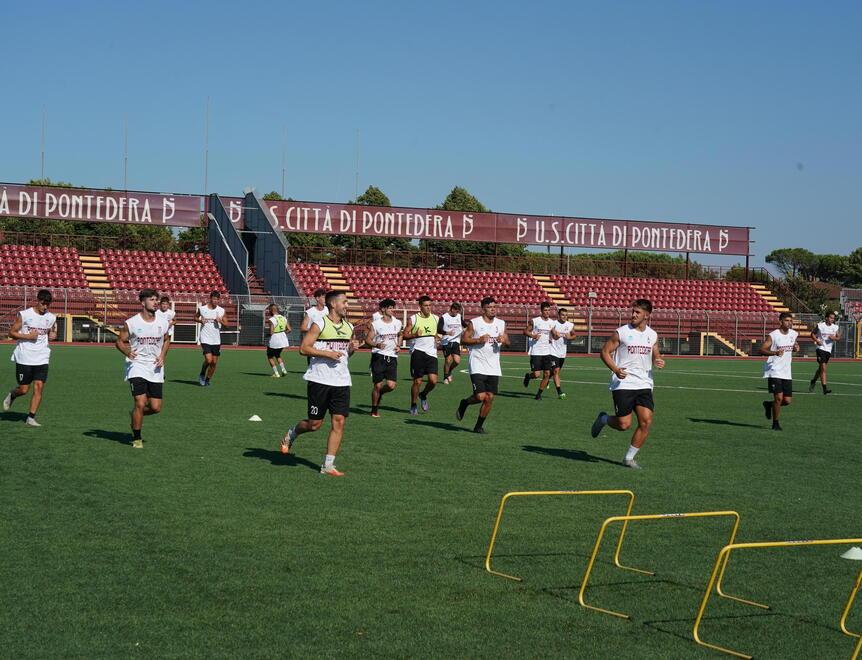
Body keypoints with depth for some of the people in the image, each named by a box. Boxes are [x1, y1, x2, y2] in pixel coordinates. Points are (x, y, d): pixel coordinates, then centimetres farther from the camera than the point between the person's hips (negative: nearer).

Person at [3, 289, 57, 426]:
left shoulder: (51, 318, 6)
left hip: (42, 359, 3)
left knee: (38, 387, -7)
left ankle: (31, 417, 0)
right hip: (24, 358, -3)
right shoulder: (24, 315, -6)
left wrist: (52, 335, -1)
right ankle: (11, 395, 36)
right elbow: (11, 333, -2)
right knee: (23, 389, 2)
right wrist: (28, 336, -16)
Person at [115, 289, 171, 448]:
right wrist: (127, 352, -19)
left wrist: (162, 356, 3)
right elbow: (120, 341, 1)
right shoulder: (131, 323, -7)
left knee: (156, 408, 1)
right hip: (137, 366, -4)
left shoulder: (163, 323, 3)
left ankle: (135, 415, 34)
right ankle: (137, 438, 3)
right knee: (140, 403, -14)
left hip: (155, 369, 4)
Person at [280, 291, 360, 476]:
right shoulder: (319, 325, -7)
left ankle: (328, 465, 2)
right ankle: (291, 433, 33)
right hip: (320, 379, -5)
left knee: (339, 421, -4)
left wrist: (352, 348, 3)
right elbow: (303, 348, -11)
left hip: (342, 381, 5)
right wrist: (328, 353, -18)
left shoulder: (349, 327, 13)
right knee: (315, 423, 1)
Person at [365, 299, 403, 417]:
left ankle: (379, 393, 25)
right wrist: (376, 345, -24)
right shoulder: (376, 324, -5)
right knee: (377, 385, -2)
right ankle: (374, 409, 16)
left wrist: (398, 345, 8)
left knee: (391, 385, -8)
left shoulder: (397, 323, 7)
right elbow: (367, 340, -4)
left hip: (392, 357, 3)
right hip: (379, 356, -3)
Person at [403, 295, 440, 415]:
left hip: (431, 352, 3)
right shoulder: (413, 319, -1)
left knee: (433, 380, -9)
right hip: (418, 351, -3)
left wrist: (438, 336, 1)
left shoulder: (436, 319, 10)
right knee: (417, 381, 0)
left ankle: (423, 395, 22)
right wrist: (415, 335, -19)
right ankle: (413, 404, 19)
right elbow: (405, 335, -1)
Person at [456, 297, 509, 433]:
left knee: (490, 398, 1)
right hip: (478, 366, -5)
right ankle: (464, 403, 18)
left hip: (494, 368, 5)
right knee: (480, 396, -15)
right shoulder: (474, 323, -4)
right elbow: (464, 339, -4)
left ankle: (479, 426, 15)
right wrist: (479, 340, -17)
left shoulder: (501, 324, 9)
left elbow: (507, 342, 15)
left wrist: (503, 340, -8)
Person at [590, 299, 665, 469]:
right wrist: (615, 369, -17)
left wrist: (659, 362, -3)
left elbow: (656, 356, 22)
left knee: (646, 422, -8)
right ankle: (603, 419, 26)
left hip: (644, 385, 4)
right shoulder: (621, 332, -4)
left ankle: (629, 458, 7)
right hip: (623, 384, -4)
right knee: (624, 424, -9)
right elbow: (605, 351, -2)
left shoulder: (652, 335, 10)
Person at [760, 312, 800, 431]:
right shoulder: (773, 335, -11)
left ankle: (769, 405, 32)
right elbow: (762, 349, -17)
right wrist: (775, 352, -33)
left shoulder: (794, 334, 8)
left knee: (788, 401, 3)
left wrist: (796, 347, 4)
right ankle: (775, 423, 4)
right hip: (774, 371, -6)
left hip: (786, 373, 6)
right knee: (779, 397, -14)